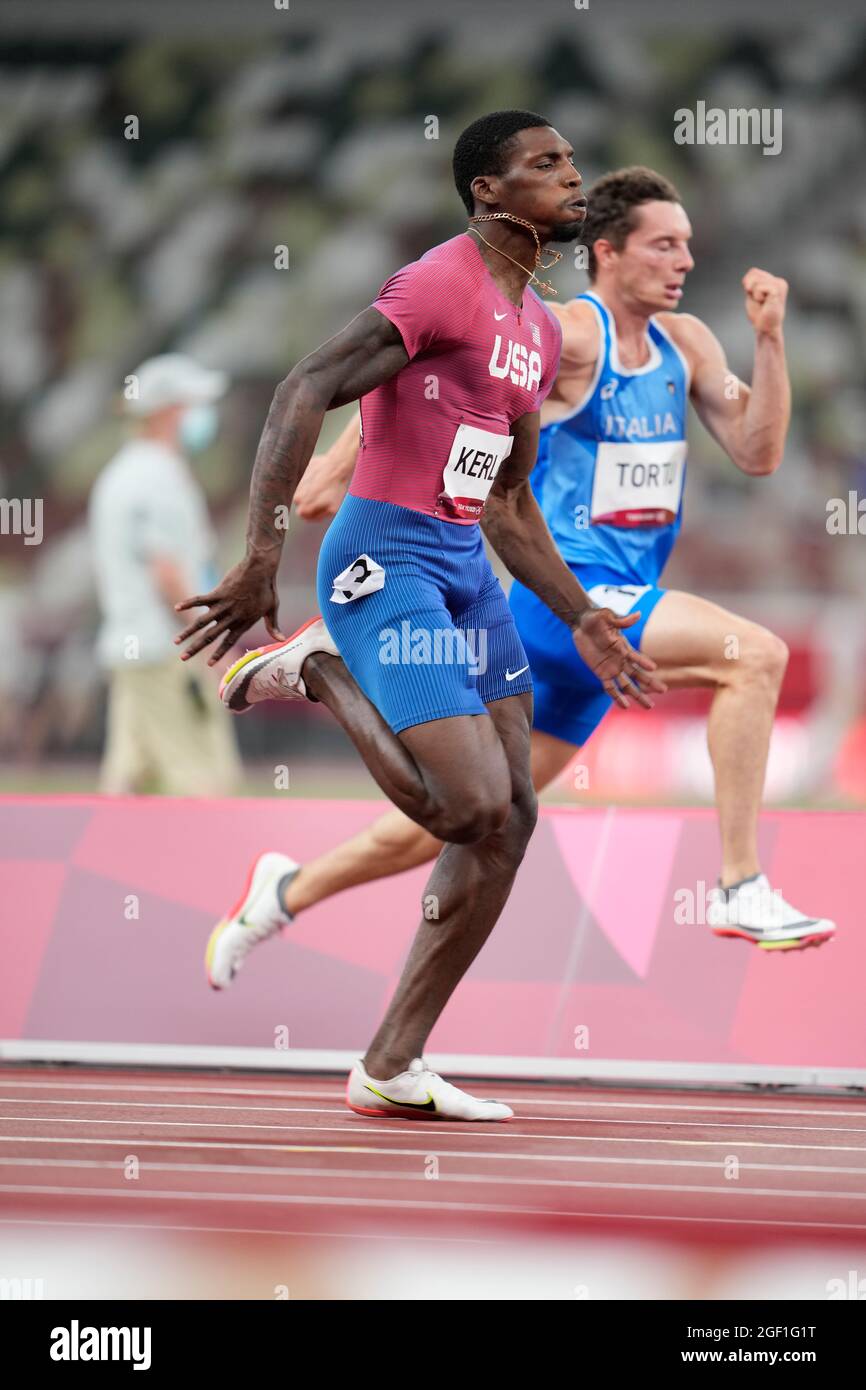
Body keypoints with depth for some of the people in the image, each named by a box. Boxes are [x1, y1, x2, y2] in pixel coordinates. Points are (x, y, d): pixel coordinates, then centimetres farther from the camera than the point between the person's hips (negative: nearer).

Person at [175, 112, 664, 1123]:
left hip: (466, 566, 9)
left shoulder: (538, 331, 17)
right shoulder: (440, 285, -13)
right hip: (386, 557, -9)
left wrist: (582, 621, 17)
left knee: (510, 822, 4)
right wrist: (261, 562, -28)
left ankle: (391, 1070, 10)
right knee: (476, 809, -18)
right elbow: (302, 396, -21)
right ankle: (318, 670, 4)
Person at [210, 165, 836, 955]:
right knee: (755, 655, -25)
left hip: (616, 608, 8)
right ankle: (742, 890, -24)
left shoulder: (685, 344, 10)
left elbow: (758, 453, 6)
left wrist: (770, 337, -4)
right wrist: (339, 466, -9)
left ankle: (290, 892, 26)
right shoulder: (567, 336, -12)